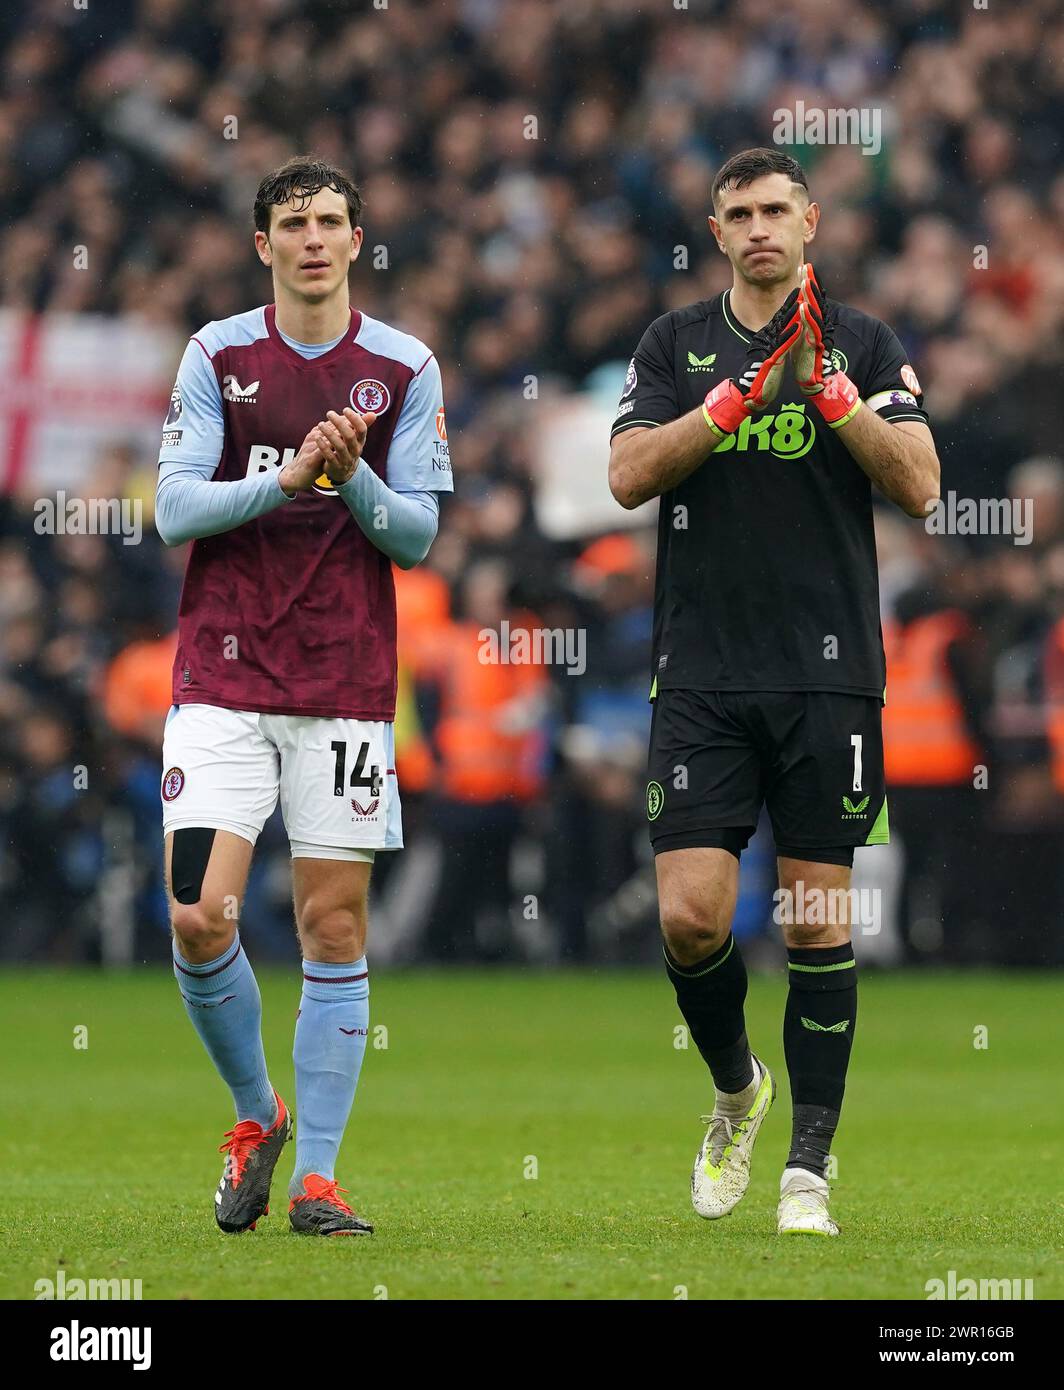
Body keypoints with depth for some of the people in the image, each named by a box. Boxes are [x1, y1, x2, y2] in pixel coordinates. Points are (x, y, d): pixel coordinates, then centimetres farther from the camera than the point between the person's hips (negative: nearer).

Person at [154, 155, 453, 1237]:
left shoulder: (405, 369, 4)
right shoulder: (217, 356, 4)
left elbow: (417, 535, 3)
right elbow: (175, 510, -2)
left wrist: (354, 475, -16)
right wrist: (286, 474, -16)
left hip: (346, 688, 1)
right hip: (222, 678, 0)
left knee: (335, 926, 0)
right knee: (200, 918, -11)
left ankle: (315, 1175, 7)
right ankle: (255, 1115, 14)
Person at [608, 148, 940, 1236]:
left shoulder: (864, 344, 5)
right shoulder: (676, 345, 9)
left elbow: (919, 486, -5)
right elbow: (629, 475, -4)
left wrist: (829, 388, -15)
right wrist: (735, 399, -14)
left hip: (829, 675, -1)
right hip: (701, 679, 1)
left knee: (818, 923, -1)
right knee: (690, 917, -8)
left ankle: (809, 1164, 6)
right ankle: (735, 1088, 20)